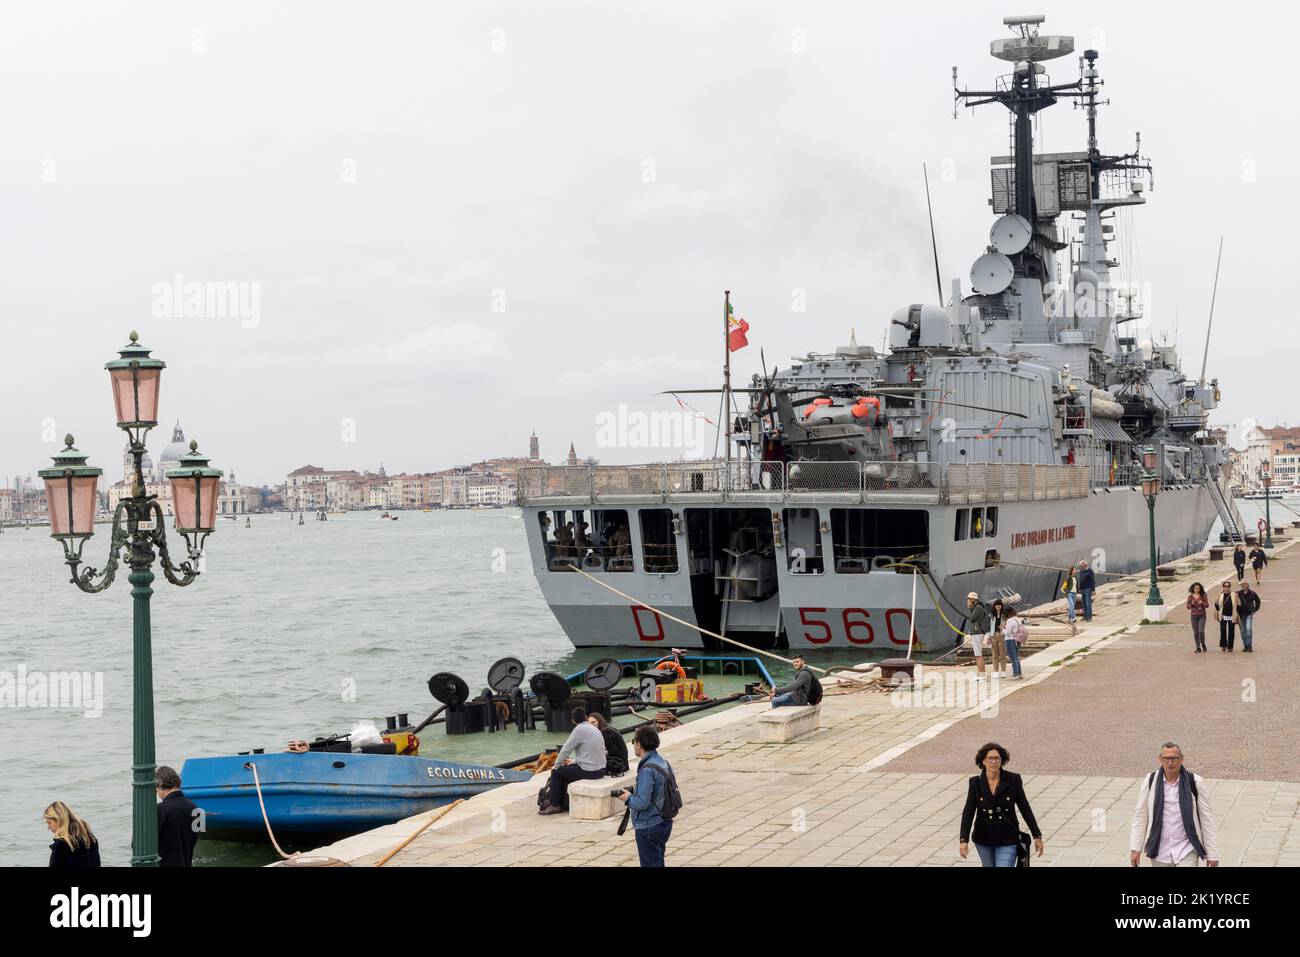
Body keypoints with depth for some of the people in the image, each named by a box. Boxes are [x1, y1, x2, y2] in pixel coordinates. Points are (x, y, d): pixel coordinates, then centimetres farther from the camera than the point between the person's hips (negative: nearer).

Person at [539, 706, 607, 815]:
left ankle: (555, 805, 15)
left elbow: (565, 749, -8)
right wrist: (574, 761, 22)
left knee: (556, 773, 8)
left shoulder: (579, 730, -14)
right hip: (600, 770, 8)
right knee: (565, 770, 26)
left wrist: (556, 766, 4)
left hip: (589, 772, -8)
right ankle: (564, 804, 29)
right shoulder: (593, 728, 12)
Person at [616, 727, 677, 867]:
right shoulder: (664, 763, 6)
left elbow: (642, 802, -25)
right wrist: (636, 789, 12)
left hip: (648, 827, -9)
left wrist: (628, 798, -6)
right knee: (658, 862, 18)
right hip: (665, 823, 9)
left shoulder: (647, 769, -22)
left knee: (650, 864, 0)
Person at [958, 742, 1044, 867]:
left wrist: (1037, 836, 1)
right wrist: (964, 840, -19)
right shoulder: (976, 783, -5)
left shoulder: (1013, 780, -8)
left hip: (1007, 839, -2)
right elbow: (968, 812, -8)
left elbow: (1025, 809, -1)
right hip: (983, 840, 3)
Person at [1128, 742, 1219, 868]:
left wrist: (1212, 853, -3)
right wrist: (1135, 848, -2)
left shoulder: (1195, 782, -6)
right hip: (1160, 852, 2)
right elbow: (1140, 816, 1)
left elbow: (1207, 818, -3)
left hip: (1186, 852, -2)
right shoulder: (1150, 781, -2)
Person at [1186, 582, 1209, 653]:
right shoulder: (1190, 596, 3)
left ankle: (1203, 644, 10)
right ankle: (1198, 648, 10)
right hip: (1194, 616, 2)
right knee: (1195, 633, 2)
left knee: (1201, 631, -14)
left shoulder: (1203, 596, 1)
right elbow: (1188, 606, 1)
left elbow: (1207, 605, -2)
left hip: (1202, 616, -2)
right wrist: (1192, 603, -20)